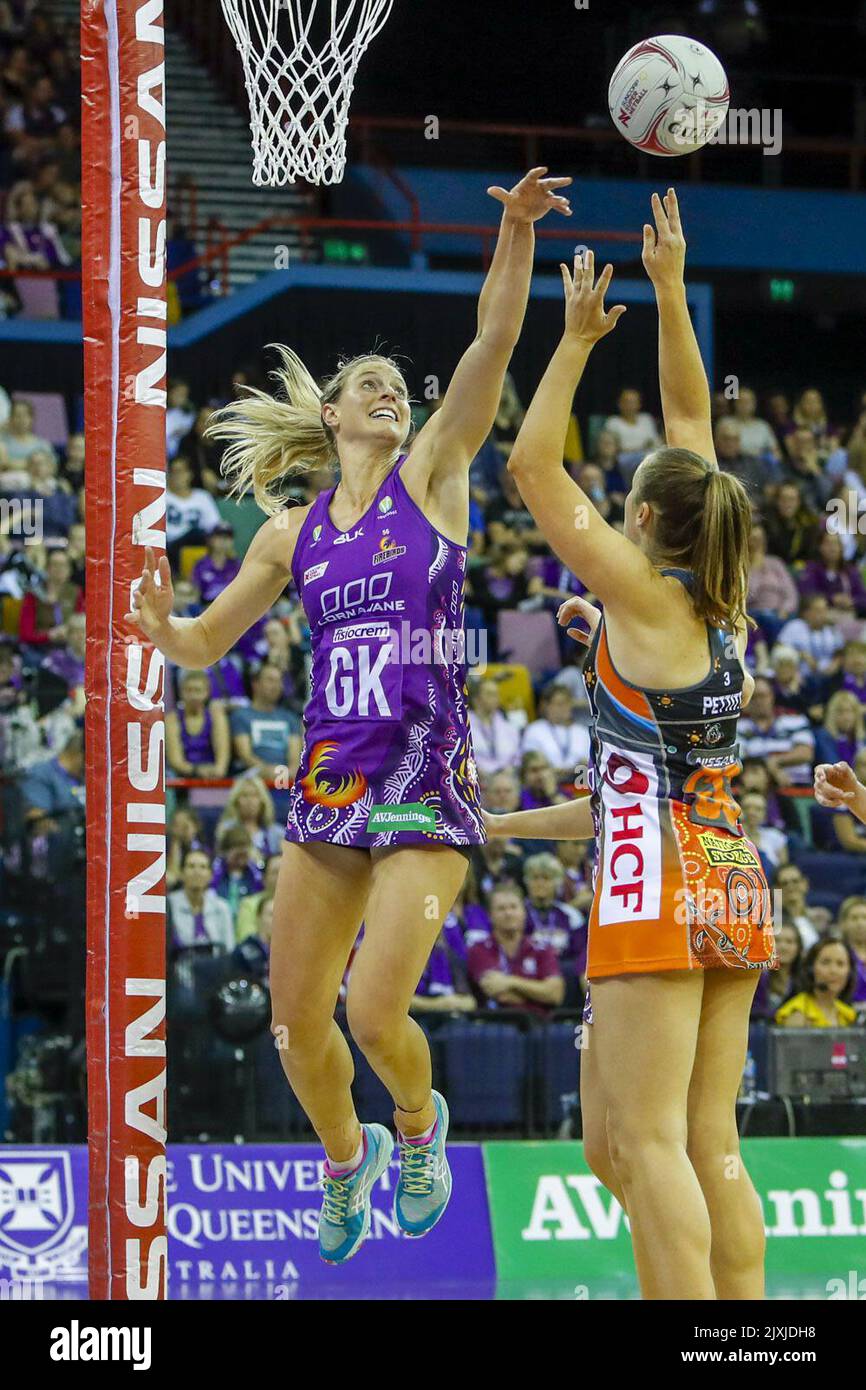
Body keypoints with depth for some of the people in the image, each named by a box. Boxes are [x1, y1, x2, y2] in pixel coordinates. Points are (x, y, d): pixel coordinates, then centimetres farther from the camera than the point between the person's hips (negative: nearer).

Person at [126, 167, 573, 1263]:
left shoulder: (433, 476, 4)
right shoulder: (293, 530, 12)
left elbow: (493, 341, -9)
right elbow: (203, 644, 18)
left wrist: (517, 230, -22)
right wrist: (156, 625, -5)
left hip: (426, 783, -4)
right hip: (328, 780, 4)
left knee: (373, 1011, -15)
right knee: (296, 1018, 7)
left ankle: (416, 1123, 17)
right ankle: (345, 1157, 34)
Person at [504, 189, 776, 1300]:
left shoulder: (642, 591, -6)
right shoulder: (722, 596, 11)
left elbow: (533, 462, -1)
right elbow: (689, 419, 19)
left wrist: (577, 340, 6)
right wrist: (670, 294, 21)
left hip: (658, 878, -8)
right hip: (732, 883, 8)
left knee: (651, 1145, -11)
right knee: (710, 1148, 6)